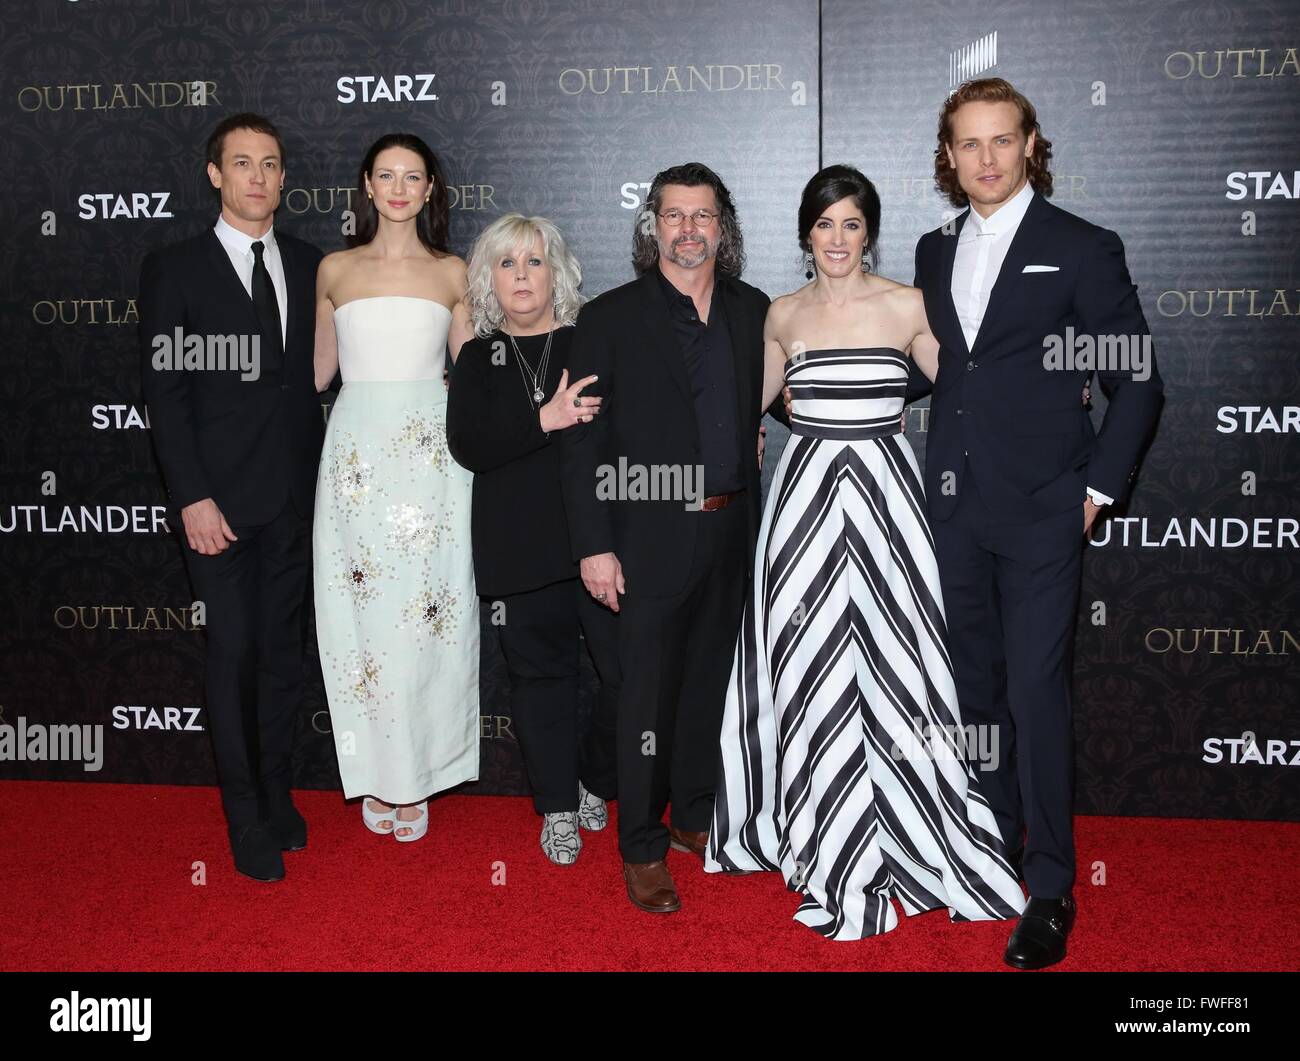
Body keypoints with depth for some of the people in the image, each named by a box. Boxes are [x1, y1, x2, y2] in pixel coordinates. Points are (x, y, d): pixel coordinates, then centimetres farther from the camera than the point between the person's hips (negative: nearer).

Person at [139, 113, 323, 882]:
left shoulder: (310, 266, 8)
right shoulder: (175, 269, -2)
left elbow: (321, 371, 8)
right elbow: (167, 392, -6)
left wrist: (325, 476, 0)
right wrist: (192, 497, -13)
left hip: (297, 494, 3)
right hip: (222, 497, -3)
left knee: (284, 649, 11)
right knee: (235, 653, 0)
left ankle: (278, 794, 27)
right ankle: (248, 821, 14)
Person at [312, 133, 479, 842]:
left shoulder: (453, 273, 8)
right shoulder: (335, 270, 9)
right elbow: (317, 371, 17)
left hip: (432, 452, 0)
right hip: (357, 450, 1)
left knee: (426, 612, 1)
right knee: (363, 614, 2)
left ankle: (418, 776, 15)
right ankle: (378, 777, 16)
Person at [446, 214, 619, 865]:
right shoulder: (479, 358, 10)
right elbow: (467, 446, -5)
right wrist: (546, 420, -18)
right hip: (520, 547, 2)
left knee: (629, 669, -5)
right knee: (540, 675, 10)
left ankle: (593, 781, 22)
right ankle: (558, 807, 26)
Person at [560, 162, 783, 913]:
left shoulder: (752, 311, 7)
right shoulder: (611, 318, -5)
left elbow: (775, 401, 15)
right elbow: (583, 442, -7)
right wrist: (593, 546, -12)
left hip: (731, 534, 4)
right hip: (653, 538, -4)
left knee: (708, 683, 17)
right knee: (648, 698, 3)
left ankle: (695, 815, 35)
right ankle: (643, 848, 18)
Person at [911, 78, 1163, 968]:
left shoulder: (1083, 249, -3)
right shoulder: (935, 251, 12)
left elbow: (1138, 380, -2)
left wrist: (1099, 489, -7)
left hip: (1042, 511, -5)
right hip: (957, 508, 5)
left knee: (1037, 694, -6)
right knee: (980, 686, 14)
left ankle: (1051, 888, 6)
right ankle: (996, 842, 31)